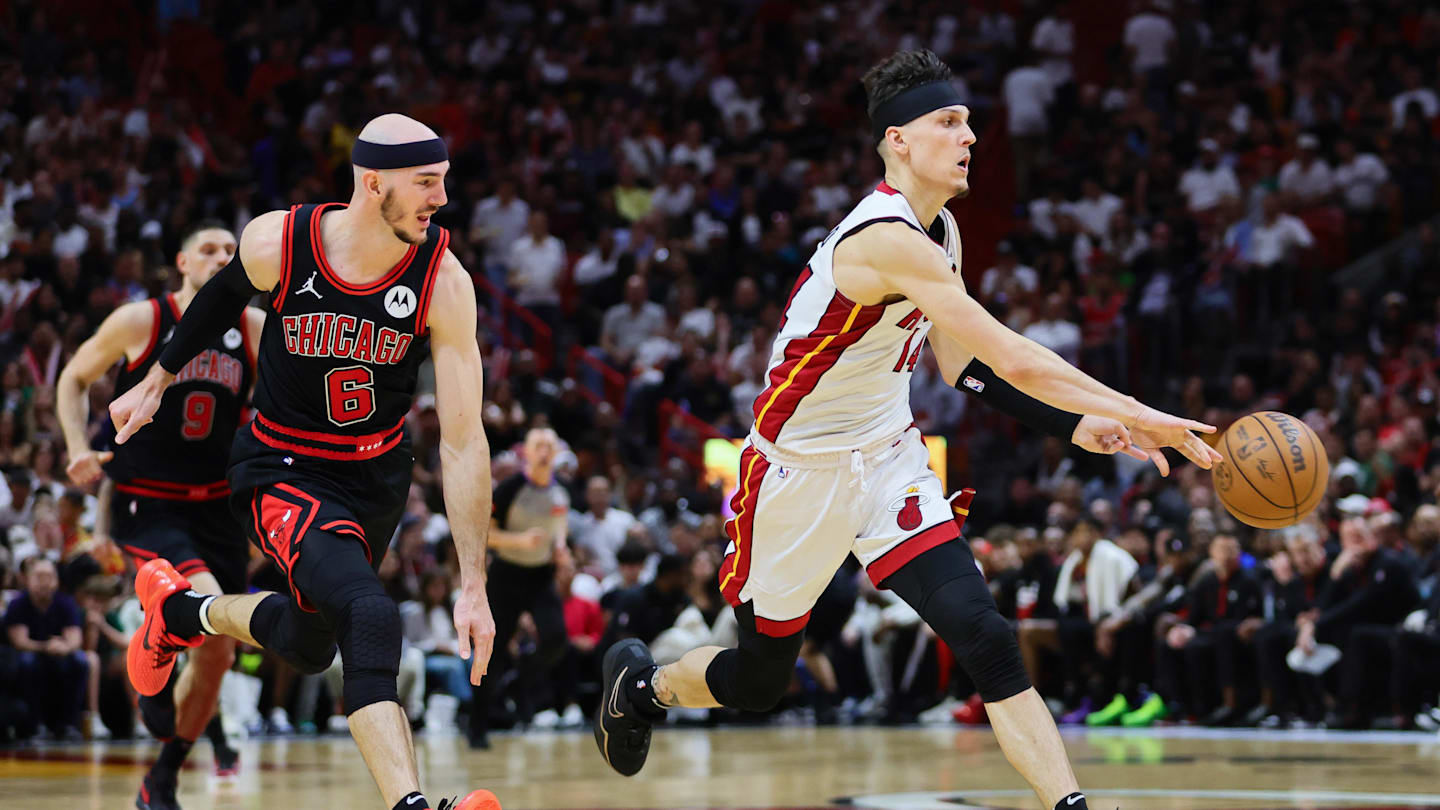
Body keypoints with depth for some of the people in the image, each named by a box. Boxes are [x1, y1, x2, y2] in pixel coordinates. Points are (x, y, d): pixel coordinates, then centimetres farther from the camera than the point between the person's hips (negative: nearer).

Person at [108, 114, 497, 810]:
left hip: (378, 477, 3)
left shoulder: (443, 281, -21)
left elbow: (462, 439, -20)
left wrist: (473, 586, -23)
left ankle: (181, 610, 47)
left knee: (307, 646, 19)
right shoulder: (276, 243, -21)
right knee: (372, 615, -28)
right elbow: (223, 296, 5)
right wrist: (156, 382, 18)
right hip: (283, 468, -3)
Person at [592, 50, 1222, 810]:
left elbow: (962, 362, 11)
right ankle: (643, 682, 42)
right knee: (758, 679, 11)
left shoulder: (938, 232, 2)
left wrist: (1077, 425, 0)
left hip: (888, 460, 7)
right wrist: (1137, 415, -33)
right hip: (800, 469, -7)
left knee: (985, 638, -12)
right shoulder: (887, 238, -28)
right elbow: (1012, 357, -33)